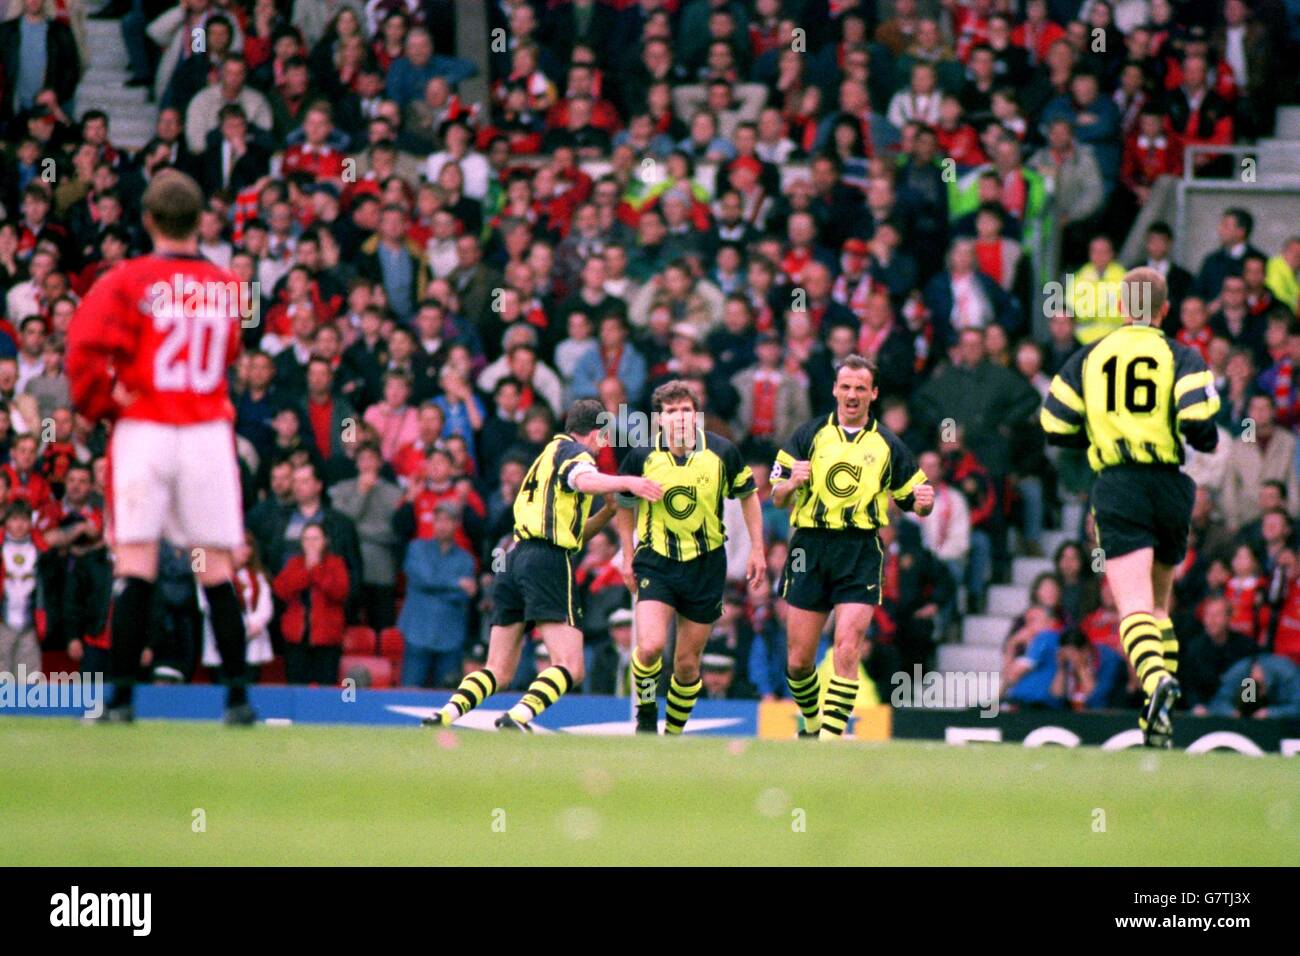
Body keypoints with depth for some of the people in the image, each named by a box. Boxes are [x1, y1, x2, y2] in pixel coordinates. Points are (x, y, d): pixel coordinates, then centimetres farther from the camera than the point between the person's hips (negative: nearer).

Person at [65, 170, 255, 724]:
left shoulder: (127, 281, -6)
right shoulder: (226, 287, 6)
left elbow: (86, 347, -15)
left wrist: (98, 405, 2)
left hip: (143, 429, -2)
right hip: (208, 430, 2)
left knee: (135, 567, -3)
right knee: (216, 568, 5)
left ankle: (122, 695, -6)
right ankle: (237, 694, 3)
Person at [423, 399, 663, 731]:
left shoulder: (550, 454, 30)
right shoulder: (572, 451, 4)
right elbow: (584, 480, -23)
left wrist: (610, 510, 22)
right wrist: (626, 482, -33)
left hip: (514, 559, 9)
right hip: (548, 561, -9)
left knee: (498, 672, 7)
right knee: (569, 667, -14)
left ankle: (443, 717, -13)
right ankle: (517, 719, -35)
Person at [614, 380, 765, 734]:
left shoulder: (723, 452, -6)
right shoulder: (642, 456, -7)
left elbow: (748, 495, 10)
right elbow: (625, 506, 10)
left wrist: (757, 549, 7)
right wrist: (628, 557, 8)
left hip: (706, 565, 1)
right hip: (656, 562, -1)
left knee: (687, 662, 5)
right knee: (650, 647, -20)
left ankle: (673, 732, 25)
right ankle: (646, 712, 7)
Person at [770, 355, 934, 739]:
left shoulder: (888, 445, 9)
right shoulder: (809, 435, 9)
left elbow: (913, 502, 14)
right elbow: (777, 498, 8)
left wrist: (924, 502, -10)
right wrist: (791, 484, -15)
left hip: (861, 553, -1)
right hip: (810, 550, 1)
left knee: (847, 649, -16)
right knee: (798, 660, 3)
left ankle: (830, 736, -13)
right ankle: (812, 722, 29)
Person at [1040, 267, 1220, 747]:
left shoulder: (1090, 357, 10)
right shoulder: (1180, 356, 3)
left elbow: (1055, 425, 8)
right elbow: (1197, 421, -12)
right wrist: (1207, 440, 11)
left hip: (1116, 488, -1)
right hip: (1170, 486, 1)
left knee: (1135, 606, -13)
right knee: (1159, 602, 18)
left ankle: (1156, 677, -42)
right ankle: (1159, 716, 12)